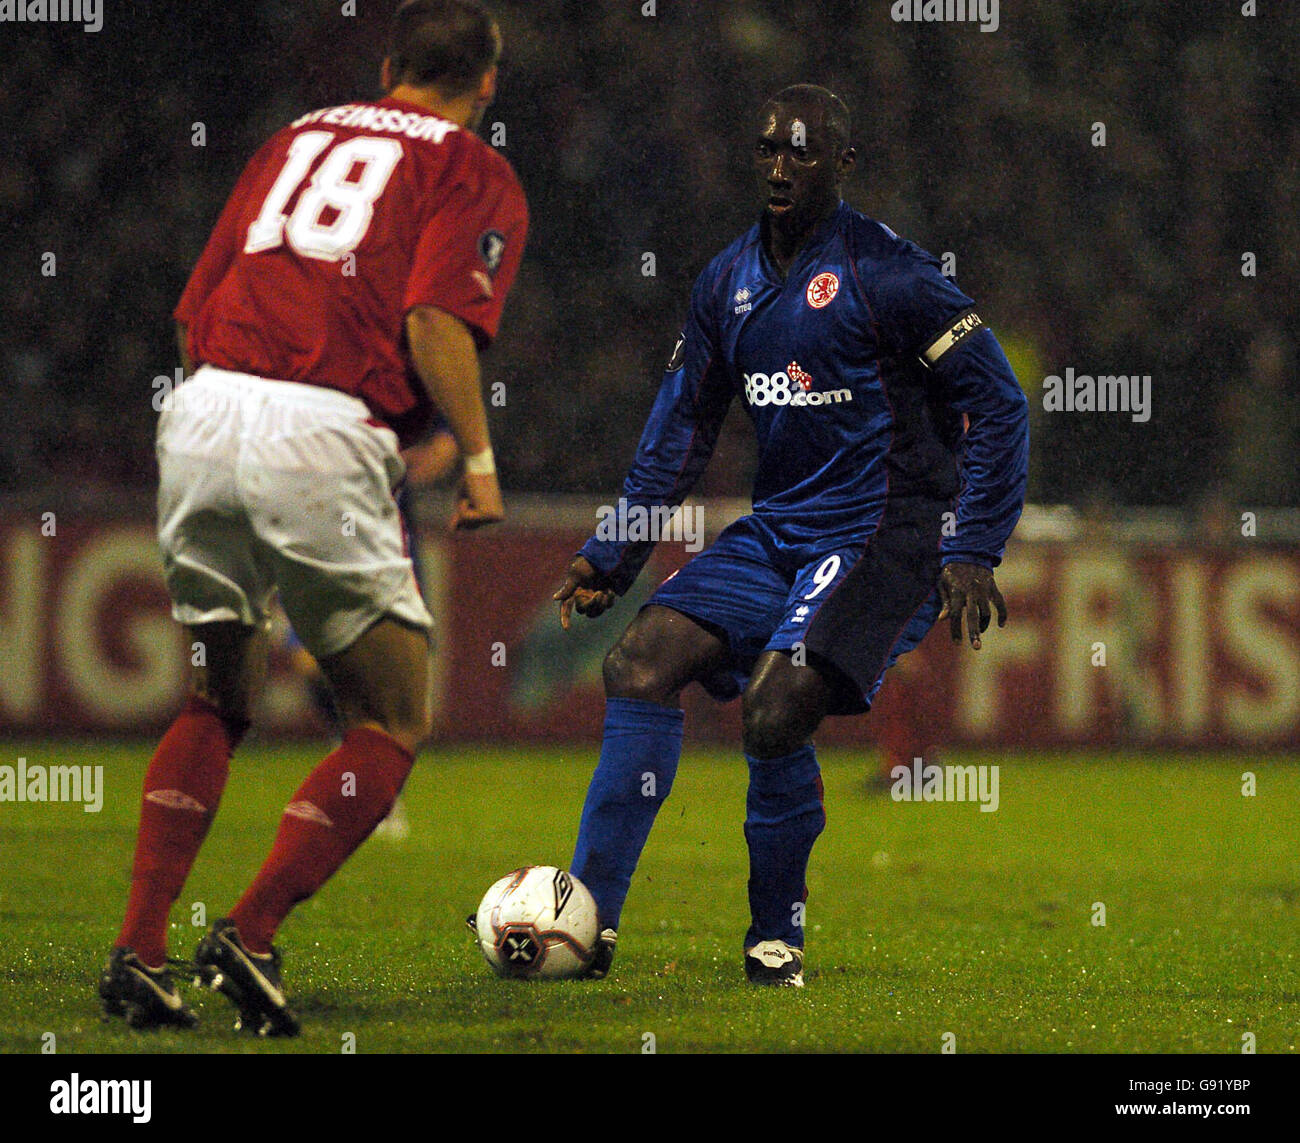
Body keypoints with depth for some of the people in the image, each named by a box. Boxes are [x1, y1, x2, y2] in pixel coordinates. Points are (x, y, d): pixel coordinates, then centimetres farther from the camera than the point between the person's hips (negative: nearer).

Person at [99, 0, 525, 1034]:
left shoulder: (298, 137, 25)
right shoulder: (476, 174, 8)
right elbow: (435, 321, -10)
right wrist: (480, 460, -4)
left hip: (202, 408, 6)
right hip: (325, 437, -6)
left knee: (217, 705, 23)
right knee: (393, 726, 9)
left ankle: (140, 950, 12)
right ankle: (250, 938, -3)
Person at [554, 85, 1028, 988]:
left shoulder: (886, 273, -11)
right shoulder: (730, 282, 11)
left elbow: (999, 404, -9)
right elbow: (681, 431, 20)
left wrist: (974, 552, -14)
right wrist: (609, 560, 14)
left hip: (882, 540, -7)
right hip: (778, 532, 7)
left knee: (774, 711, -24)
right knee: (641, 662, -11)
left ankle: (777, 937, -2)